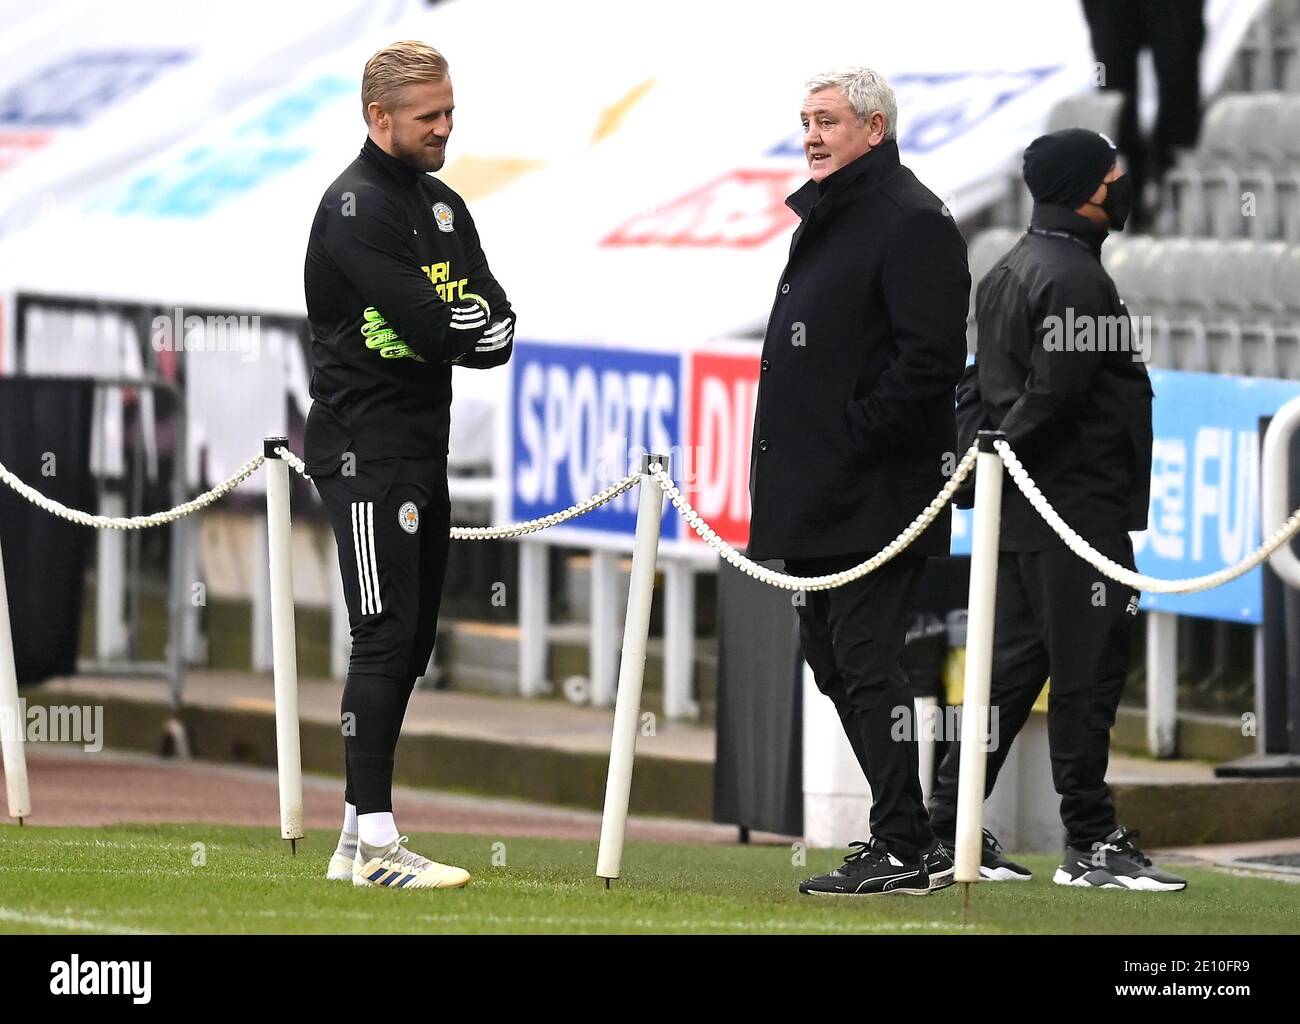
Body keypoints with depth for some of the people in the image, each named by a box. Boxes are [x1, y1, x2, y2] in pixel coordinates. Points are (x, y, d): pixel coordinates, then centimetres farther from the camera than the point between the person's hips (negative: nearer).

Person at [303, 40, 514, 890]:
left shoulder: (444, 207, 16)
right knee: (386, 636, -12)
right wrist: (469, 327, -2)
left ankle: (358, 838, 14)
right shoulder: (356, 207, -13)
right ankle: (376, 843, -12)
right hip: (366, 447, -9)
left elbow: (495, 327, 8)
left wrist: (475, 327, -13)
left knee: (408, 644, 10)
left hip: (425, 450, 9)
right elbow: (428, 323, -21)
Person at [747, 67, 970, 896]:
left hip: (872, 490, -10)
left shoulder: (911, 221, -11)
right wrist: (789, 468, 17)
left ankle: (904, 849, -7)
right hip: (816, 498, 10)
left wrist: (856, 441, -19)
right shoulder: (826, 218, 19)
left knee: (865, 663, -11)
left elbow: (931, 358, -19)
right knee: (834, 660, 12)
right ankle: (910, 842, 18)